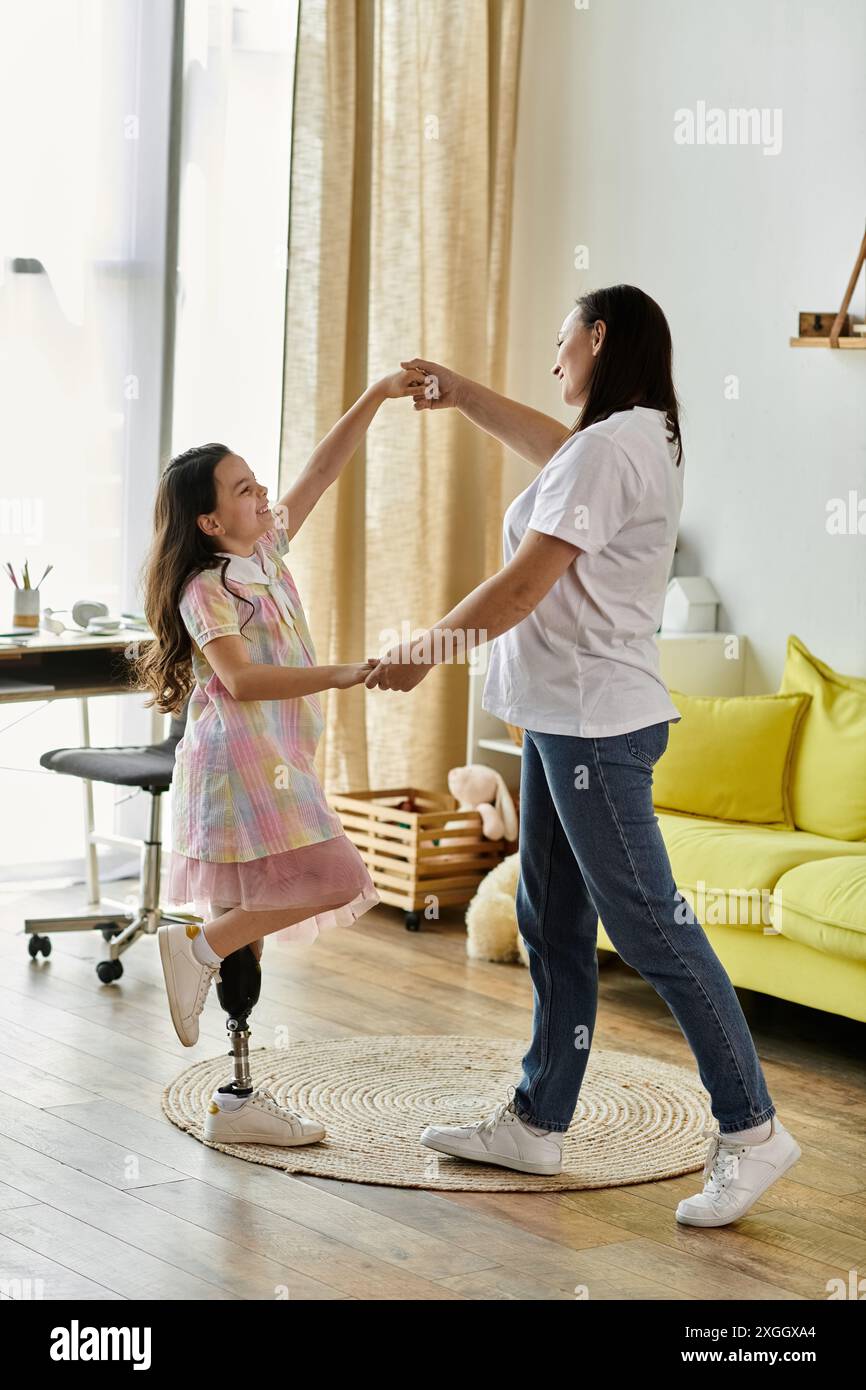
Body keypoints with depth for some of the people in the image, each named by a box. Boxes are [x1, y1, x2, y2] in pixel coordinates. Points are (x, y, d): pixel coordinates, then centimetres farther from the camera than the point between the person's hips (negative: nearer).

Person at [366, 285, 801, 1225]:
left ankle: (750, 1131, 0)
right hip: (563, 717, 10)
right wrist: (463, 395, 42)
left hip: (594, 722, -10)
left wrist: (424, 652, -6)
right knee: (551, 922, 14)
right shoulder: (640, 440, 14)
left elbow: (523, 587, -18)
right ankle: (536, 1124, 23)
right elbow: (548, 446, 37)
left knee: (648, 924, -7)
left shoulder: (608, 448, -17)